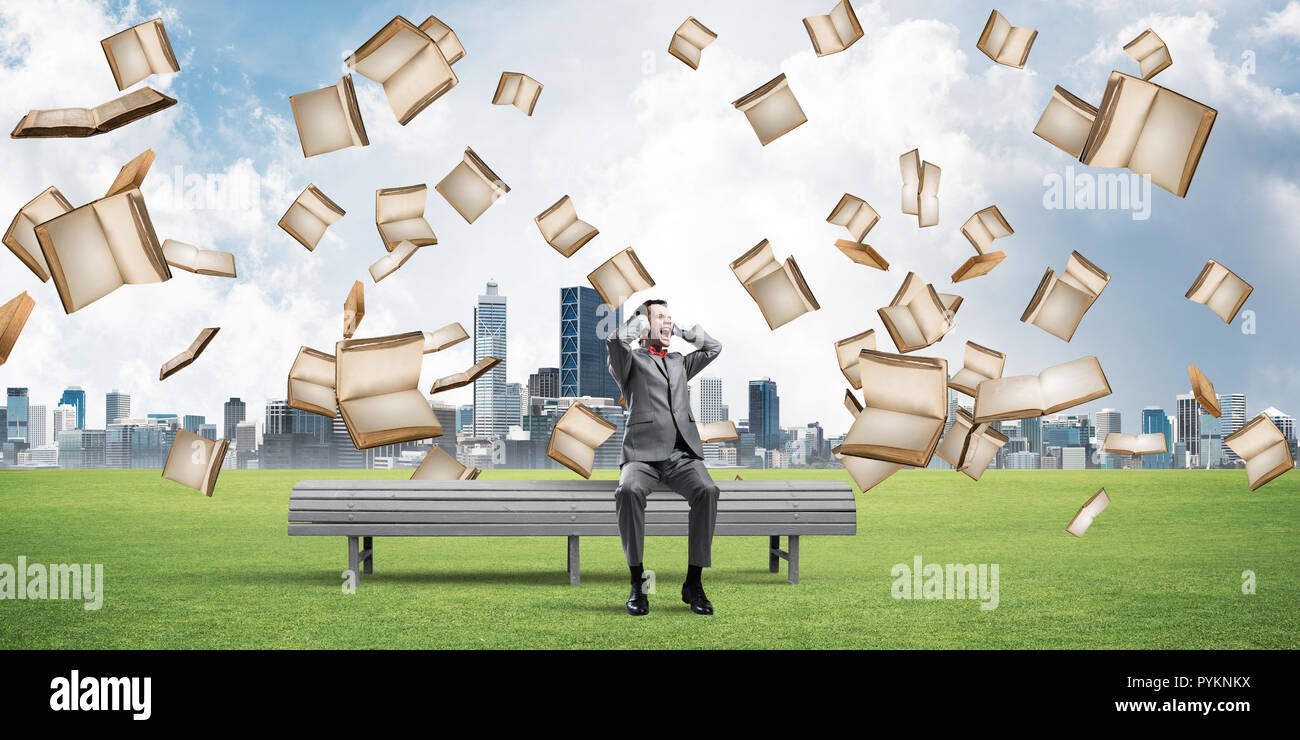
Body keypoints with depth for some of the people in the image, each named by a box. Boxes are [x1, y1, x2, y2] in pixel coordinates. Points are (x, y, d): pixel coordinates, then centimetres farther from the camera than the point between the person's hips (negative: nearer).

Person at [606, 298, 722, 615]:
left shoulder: (680, 362, 31)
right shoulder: (631, 360, 14)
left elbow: (714, 348, 34)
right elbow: (617, 341, -7)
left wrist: (681, 331, 30)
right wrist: (639, 321, 11)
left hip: (683, 452, 4)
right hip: (643, 452, -4)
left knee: (707, 491, -29)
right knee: (628, 491, -36)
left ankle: (693, 583, -23)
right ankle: (637, 583, -25)